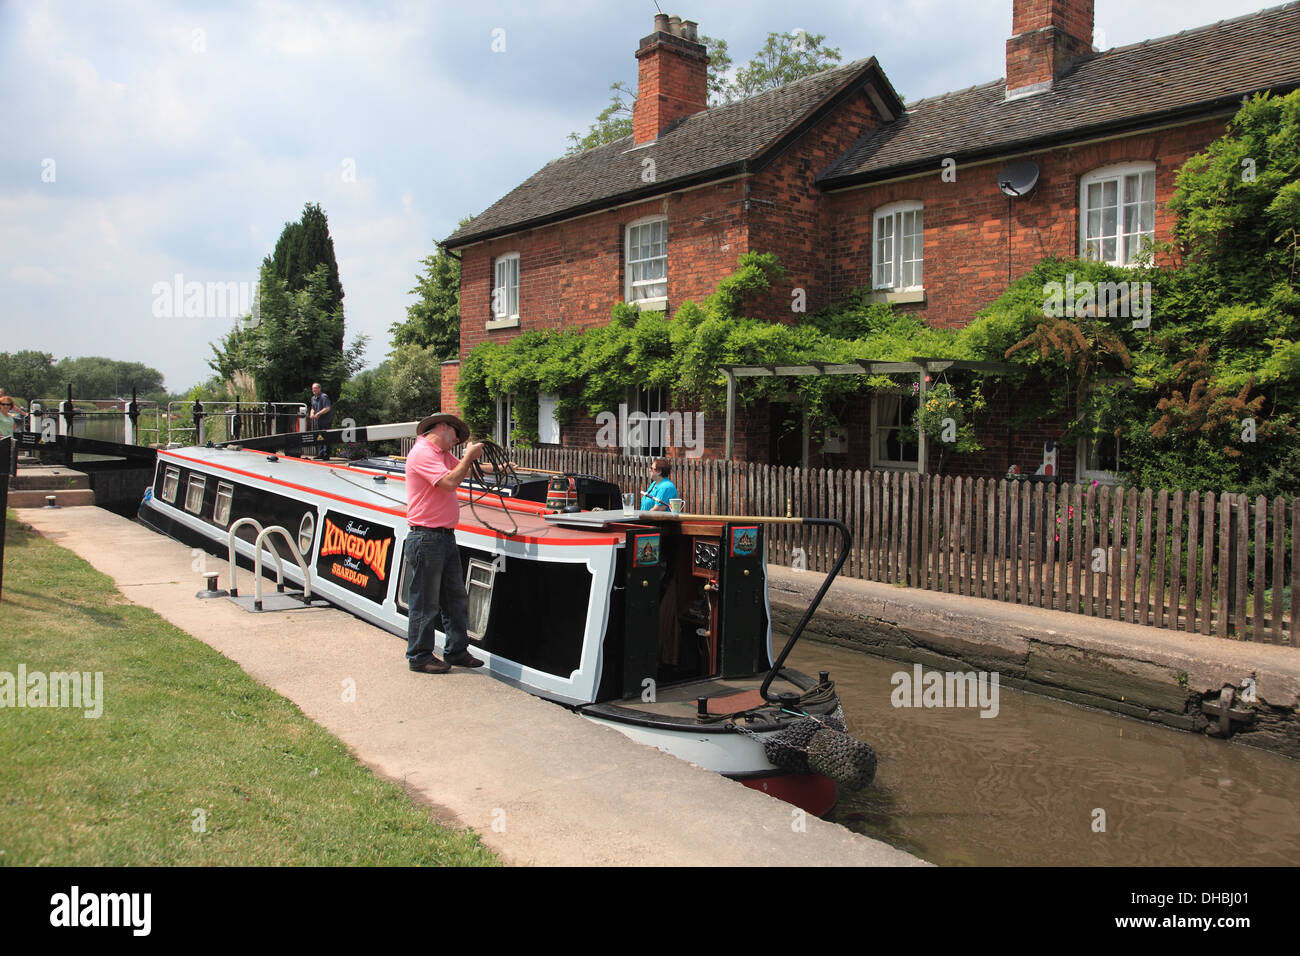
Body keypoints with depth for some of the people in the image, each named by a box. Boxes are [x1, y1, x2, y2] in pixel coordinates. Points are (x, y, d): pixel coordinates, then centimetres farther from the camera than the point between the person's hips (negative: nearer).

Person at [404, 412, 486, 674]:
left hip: (446, 536, 10)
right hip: (426, 538, -10)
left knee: (456, 597, 13)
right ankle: (419, 656, 11)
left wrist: (471, 457, 15)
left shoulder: (443, 454, 16)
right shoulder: (422, 453, -13)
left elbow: (462, 472, 33)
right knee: (425, 601, 0)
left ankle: (457, 650, 22)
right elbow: (449, 483, -23)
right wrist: (468, 456, -12)